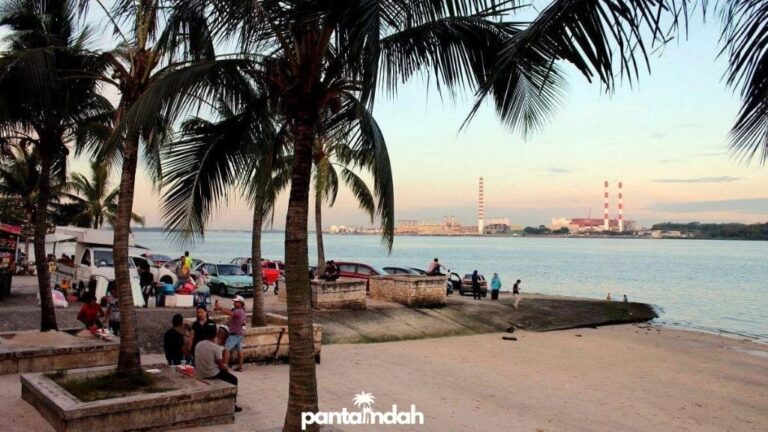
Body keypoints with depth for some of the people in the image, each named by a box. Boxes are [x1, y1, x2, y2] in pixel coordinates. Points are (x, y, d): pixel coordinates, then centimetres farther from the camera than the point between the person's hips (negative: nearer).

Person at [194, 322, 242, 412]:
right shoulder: (216, 347, -19)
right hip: (213, 375, -7)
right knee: (233, 380, 16)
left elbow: (200, 362, 12)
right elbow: (221, 366, -15)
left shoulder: (198, 345, -1)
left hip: (200, 376, 7)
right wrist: (226, 368, 8)